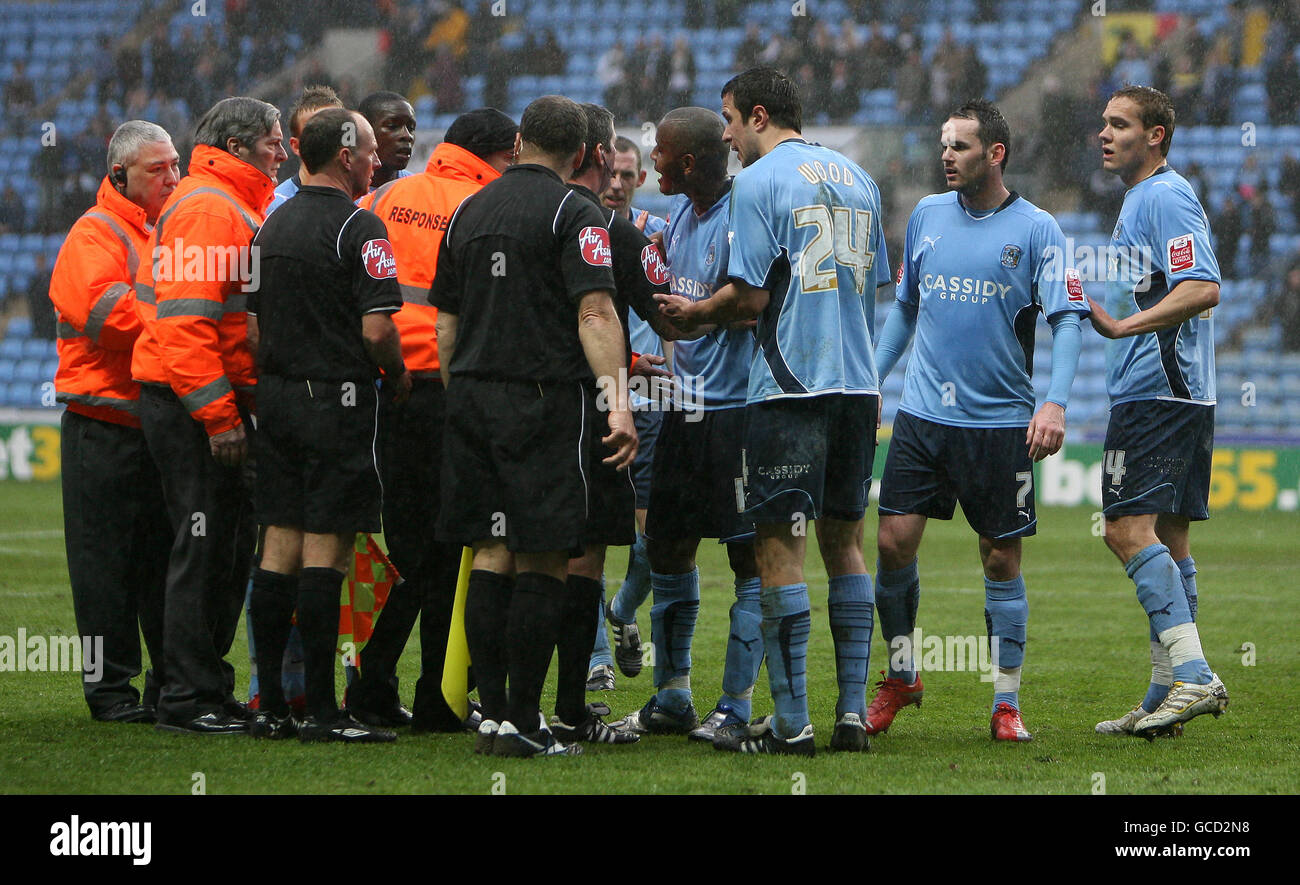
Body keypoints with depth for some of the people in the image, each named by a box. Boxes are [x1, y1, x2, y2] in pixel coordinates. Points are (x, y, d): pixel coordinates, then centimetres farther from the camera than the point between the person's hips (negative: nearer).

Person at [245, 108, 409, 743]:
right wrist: (399, 377, 0)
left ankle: (270, 707, 8)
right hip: (338, 399, -7)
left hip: (277, 399, 7)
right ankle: (321, 710, -7)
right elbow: (377, 328, -18)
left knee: (280, 545, 8)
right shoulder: (358, 226, -12)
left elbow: (253, 328, 15)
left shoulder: (272, 226, 12)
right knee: (325, 550, -6)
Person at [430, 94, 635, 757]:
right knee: (543, 562, -2)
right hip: (543, 401, -6)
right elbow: (594, 313, -17)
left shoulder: (469, 212, 13)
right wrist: (617, 402, -22)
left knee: (491, 555, 9)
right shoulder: (573, 213, -6)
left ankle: (491, 711, 8)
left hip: (471, 398, 6)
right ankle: (521, 721, -5)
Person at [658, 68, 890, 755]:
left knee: (778, 548, -4)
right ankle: (852, 712, 9)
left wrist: (697, 313, 6)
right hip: (858, 383, 7)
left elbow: (751, 294, -11)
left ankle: (791, 722, -6)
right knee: (844, 541, 13)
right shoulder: (856, 178, 15)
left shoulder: (759, 182, -6)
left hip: (790, 387, -7)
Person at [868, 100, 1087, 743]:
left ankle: (1006, 702, 10)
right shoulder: (927, 215, 9)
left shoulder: (1036, 229, -4)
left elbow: (1066, 320, -9)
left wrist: (1055, 404, -22)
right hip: (922, 416, 3)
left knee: (1002, 561, 1)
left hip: (1001, 421, -3)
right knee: (893, 542, -5)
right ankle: (900, 675, 14)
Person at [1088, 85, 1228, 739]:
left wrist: (1123, 326, -26)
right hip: (1161, 394, 11)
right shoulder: (1140, 199, 21)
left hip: (1156, 392, -11)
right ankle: (1166, 695, 11)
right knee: (1166, 538, 9)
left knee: (1129, 529, -17)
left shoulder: (1166, 198, -11)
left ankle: (1193, 675, -22)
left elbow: (1203, 289, -23)